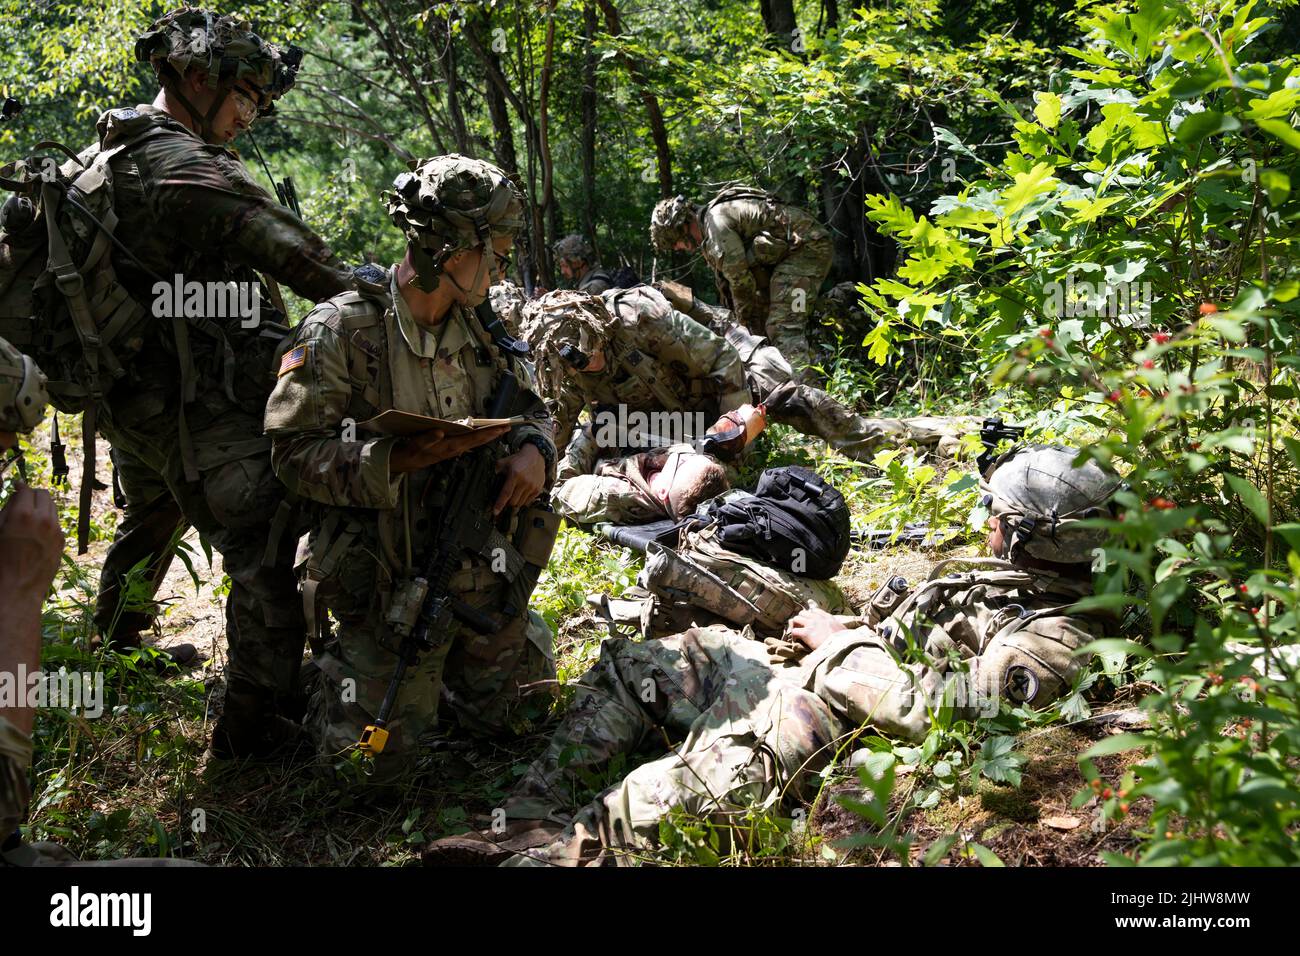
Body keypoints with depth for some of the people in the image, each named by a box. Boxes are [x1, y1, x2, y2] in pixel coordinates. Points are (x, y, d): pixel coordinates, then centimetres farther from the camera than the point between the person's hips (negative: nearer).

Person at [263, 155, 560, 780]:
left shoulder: (472, 332, 6)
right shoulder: (341, 331, -16)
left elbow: (529, 405, 18)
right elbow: (295, 453, -19)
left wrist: (533, 450, -7)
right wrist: (406, 457, -31)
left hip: (479, 578, 6)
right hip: (391, 585, -6)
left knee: (508, 714, 17)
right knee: (380, 757, -4)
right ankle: (334, 660, 23)